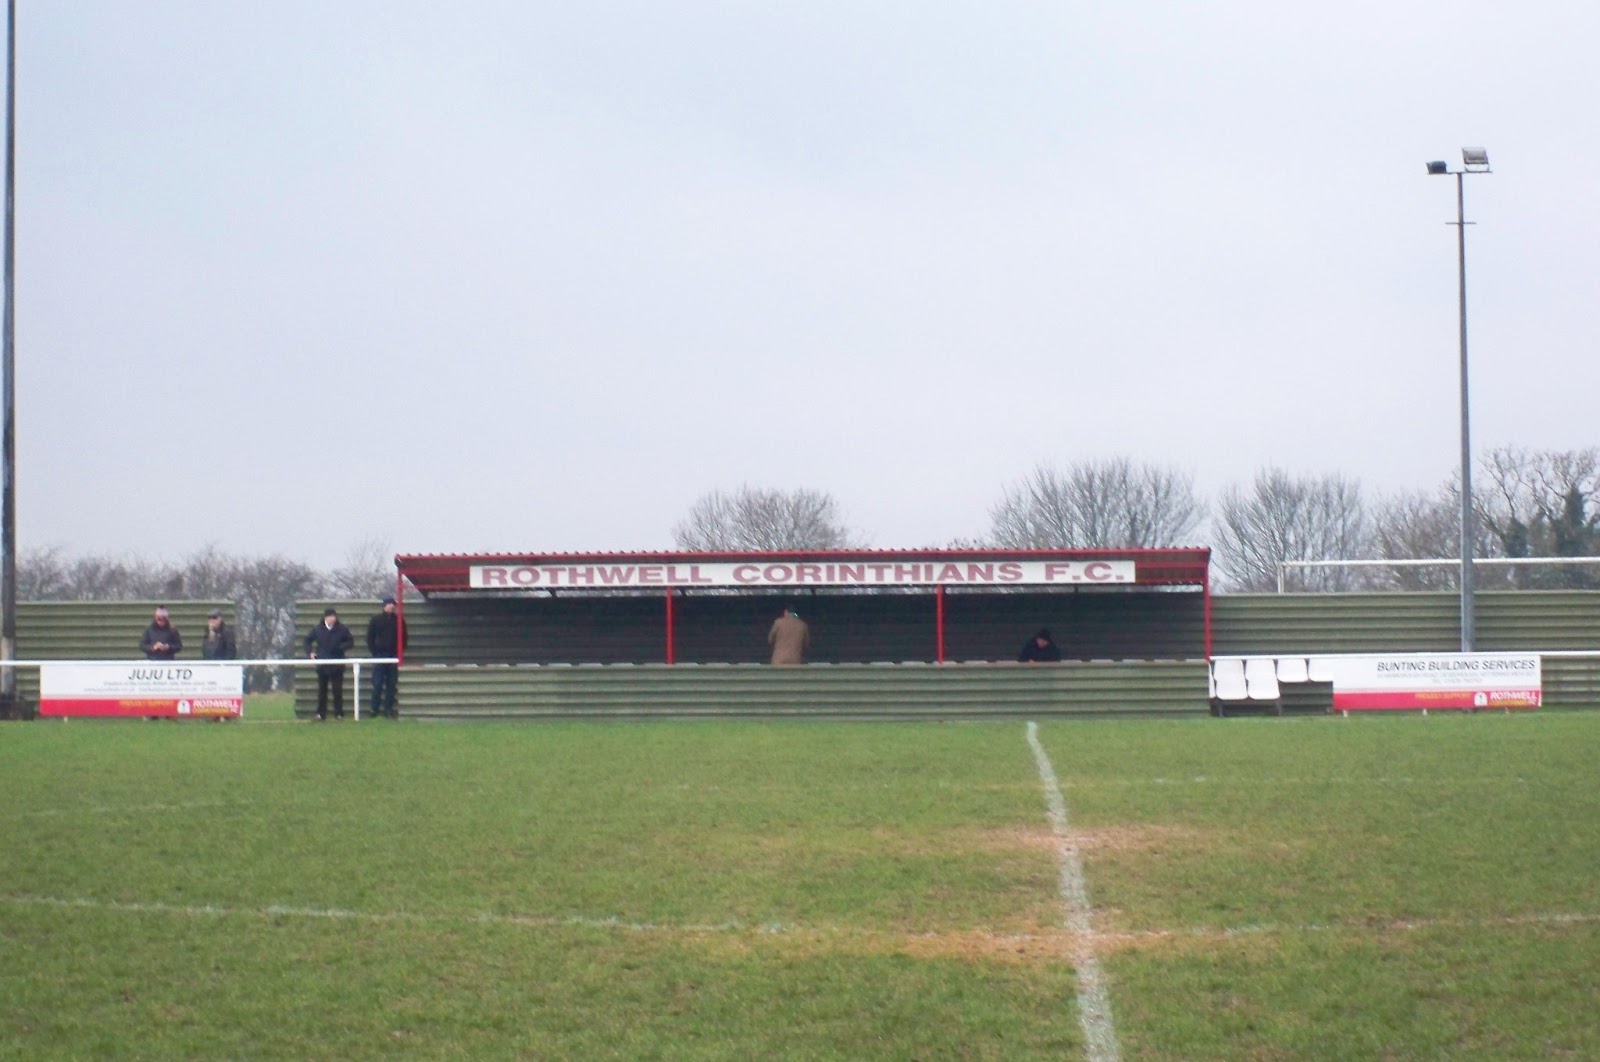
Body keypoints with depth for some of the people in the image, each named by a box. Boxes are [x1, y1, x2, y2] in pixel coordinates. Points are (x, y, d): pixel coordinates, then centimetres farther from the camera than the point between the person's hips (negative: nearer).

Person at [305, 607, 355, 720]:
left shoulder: (342, 629, -3)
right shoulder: (318, 629, 3)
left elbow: (351, 641, 3)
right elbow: (307, 640, 17)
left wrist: (341, 647, -14)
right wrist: (310, 652, 4)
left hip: (337, 665, -2)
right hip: (322, 663, 2)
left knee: (337, 690, 0)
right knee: (322, 690, 5)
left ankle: (339, 713, 7)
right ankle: (320, 714, 10)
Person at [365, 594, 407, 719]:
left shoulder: (398, 620, 8)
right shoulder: (376, 620, 4)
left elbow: (403, 637, 10)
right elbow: (370, 637, 4)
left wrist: (399, 651, -1)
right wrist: (374, 652, -6)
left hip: (393, 656, 2)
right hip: (379, 656, -2)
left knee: (392, 684, 3)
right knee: (377, 685, -4)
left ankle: (389, 709, 8)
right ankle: (375, 709, 0)